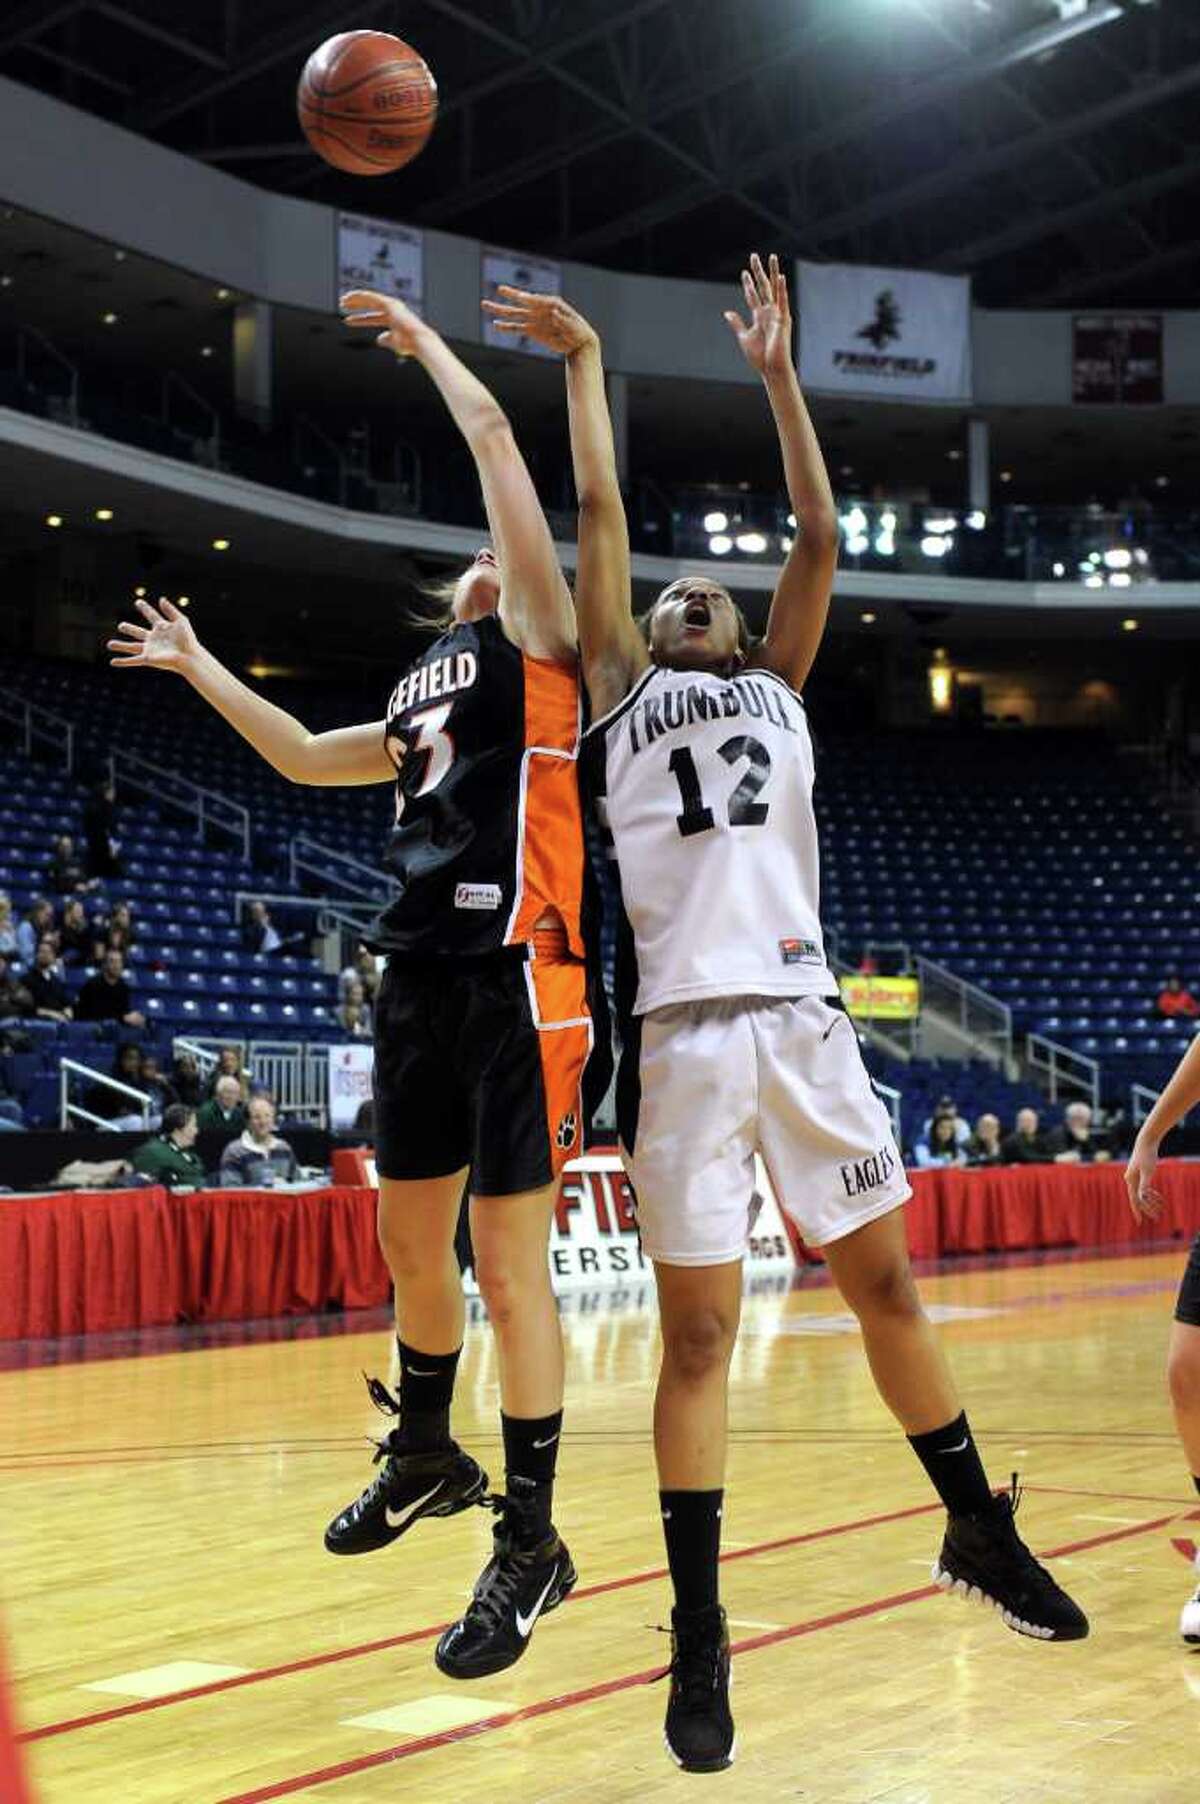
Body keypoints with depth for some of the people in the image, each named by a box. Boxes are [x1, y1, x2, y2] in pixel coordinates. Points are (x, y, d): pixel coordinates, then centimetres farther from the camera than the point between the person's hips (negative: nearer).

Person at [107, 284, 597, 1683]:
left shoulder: (534, 641, 3)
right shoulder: (426, 686, 24)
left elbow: (492, 435, -1)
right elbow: (310, 760, 37)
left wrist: (420, 340, 13)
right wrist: (201, 668, 39)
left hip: (513, 975, -8)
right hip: (419, 973, 8)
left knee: (507, 1254, -7)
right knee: (409, 1234, 15)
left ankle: (530, 1537, 1)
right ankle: (426, 1452, 35)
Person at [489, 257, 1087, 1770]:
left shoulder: (779, 689, 23)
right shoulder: (622, 691, 16)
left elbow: (818, 536, 19)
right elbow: (600, 514, 14)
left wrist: (778, 376, 21)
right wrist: (585, 363, 21)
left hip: (802, 1016, 3)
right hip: (684, 1028, -3)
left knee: (883, 1283, 10)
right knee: (698, 1333, -1)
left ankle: (978, 1532, 25)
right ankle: (699, 1640, 7)